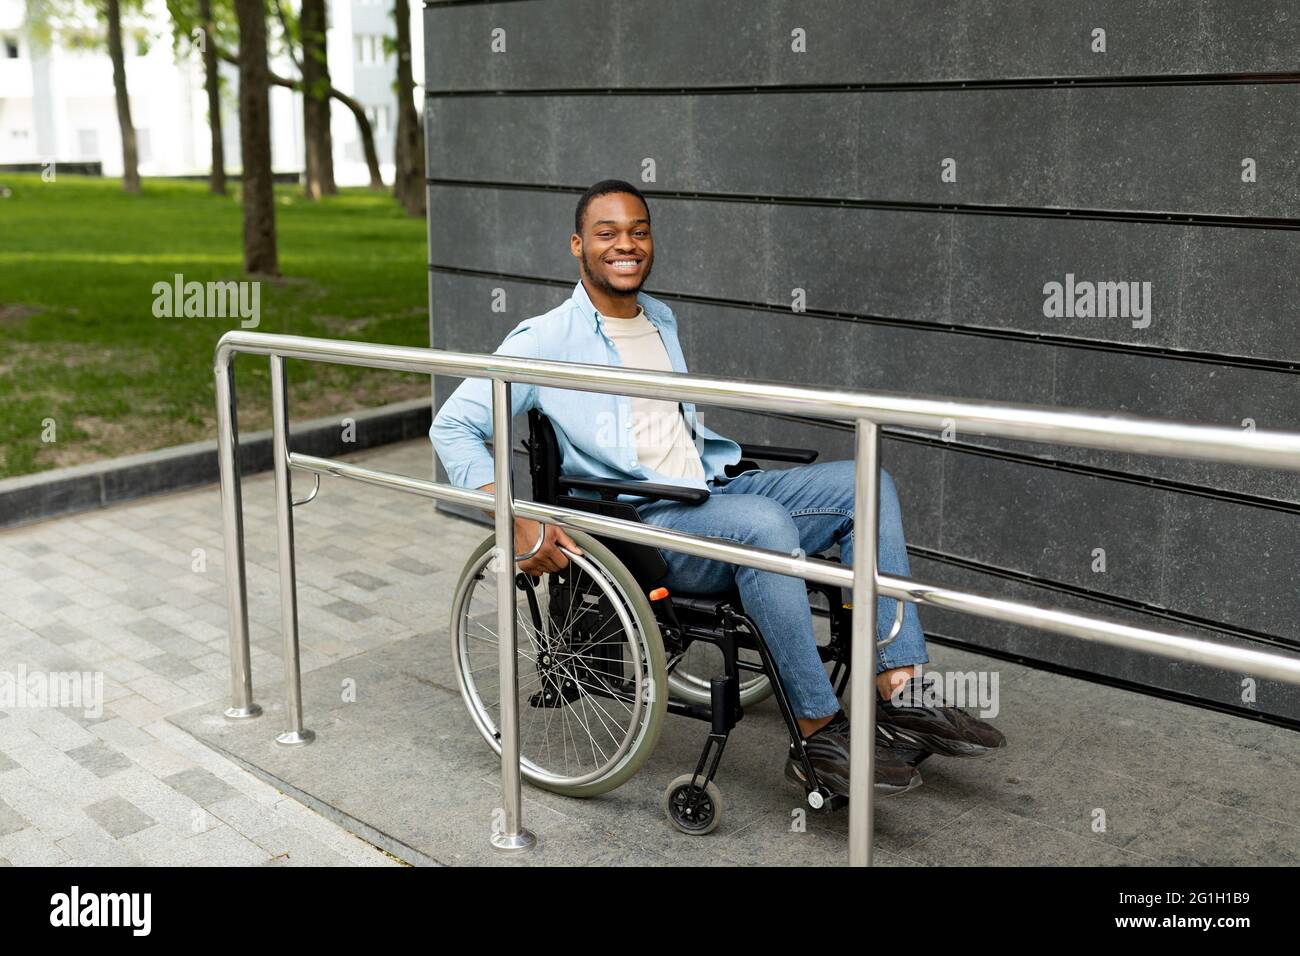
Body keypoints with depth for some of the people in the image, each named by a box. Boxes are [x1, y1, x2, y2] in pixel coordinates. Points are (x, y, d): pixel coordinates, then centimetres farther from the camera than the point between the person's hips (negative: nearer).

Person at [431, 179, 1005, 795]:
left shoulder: (661, 322, 20)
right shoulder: (547, 339, -3)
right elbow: (453, 427, -8)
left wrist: (721, 469, 19)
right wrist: (517, 523, -20)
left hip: (713, 488, 8)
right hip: (639, 520, -8)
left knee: (865, 483, -10)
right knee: (764, 523, -36)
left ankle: (901, 698, -15)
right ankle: (820, 735, -26)